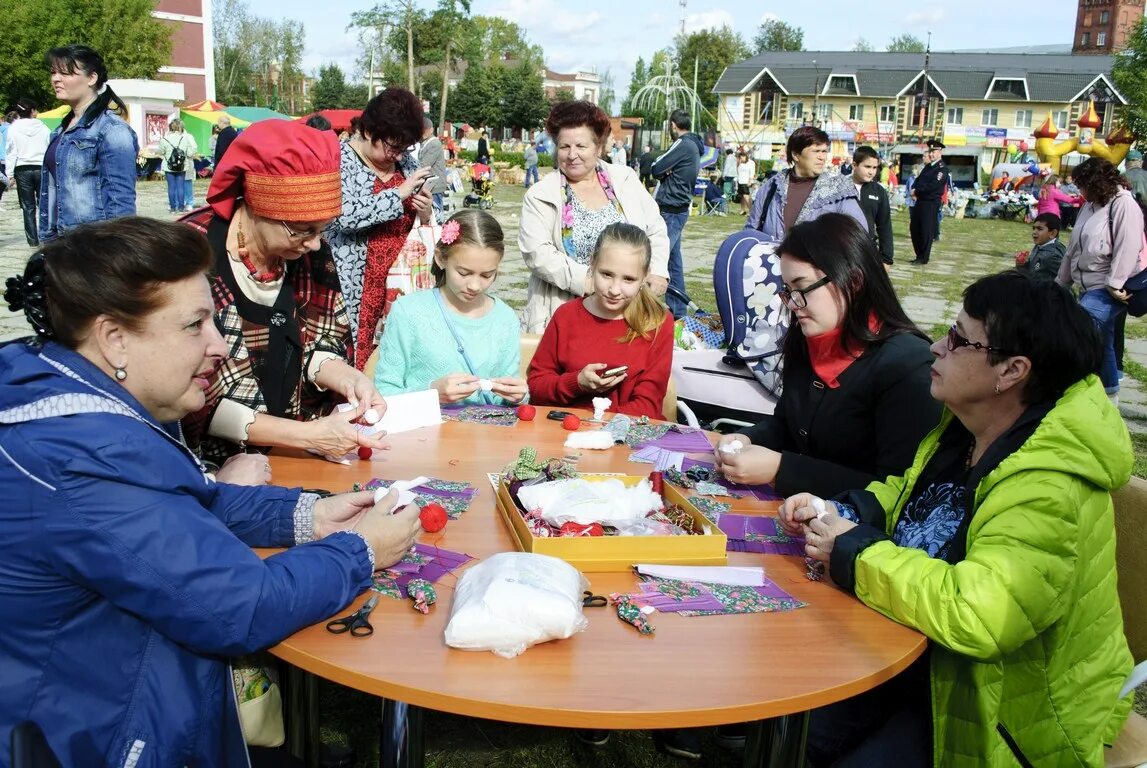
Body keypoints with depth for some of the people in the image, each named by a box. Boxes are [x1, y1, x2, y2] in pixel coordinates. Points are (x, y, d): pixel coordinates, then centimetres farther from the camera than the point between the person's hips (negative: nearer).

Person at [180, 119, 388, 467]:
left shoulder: (310, 251, -4)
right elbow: (192, 399, -20)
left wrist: (348, 379, -14)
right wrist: (306, 435, -23)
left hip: (296, 453, 5)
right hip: (215, 463, -4)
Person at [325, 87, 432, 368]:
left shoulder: (406, 160, 10)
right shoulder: (340, 160, -7)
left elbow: (422, 224, 17)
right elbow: (345, 216, -23)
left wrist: (426, 213, -6)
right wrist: (399, 193, -19)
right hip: (357, 287, -5)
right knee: (357, 354, -3)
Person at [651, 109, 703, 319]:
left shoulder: (682, 145, -13)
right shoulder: (694, 147, 17)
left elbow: (656, 169, -15)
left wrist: (661, 167, 5)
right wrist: (666, 171, -4)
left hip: (671, 211, -10)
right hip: (680, 209, 10)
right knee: (674, 258, 13)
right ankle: (677, 311, 18)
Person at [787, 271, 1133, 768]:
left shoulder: (1047, 490, -30)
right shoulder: (969, 426, -3)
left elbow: (972, 614, -39)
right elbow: (917, 492, 15)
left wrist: (851, 552, -26)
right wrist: (840, 513, -5)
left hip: (1008, 708, -7)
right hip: (923, 656, 7)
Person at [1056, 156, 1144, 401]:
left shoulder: (1124, 204, -14)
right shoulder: (1090, 205, 13)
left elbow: (1127, 248, -20)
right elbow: (1074, 249, 18)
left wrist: (1115, 285, -23)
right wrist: (1061, 282, 20)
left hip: (1108, 290, -9)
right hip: (1091, 287, 9)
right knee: (1099, 342, 13)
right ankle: (1109, 393, 24)